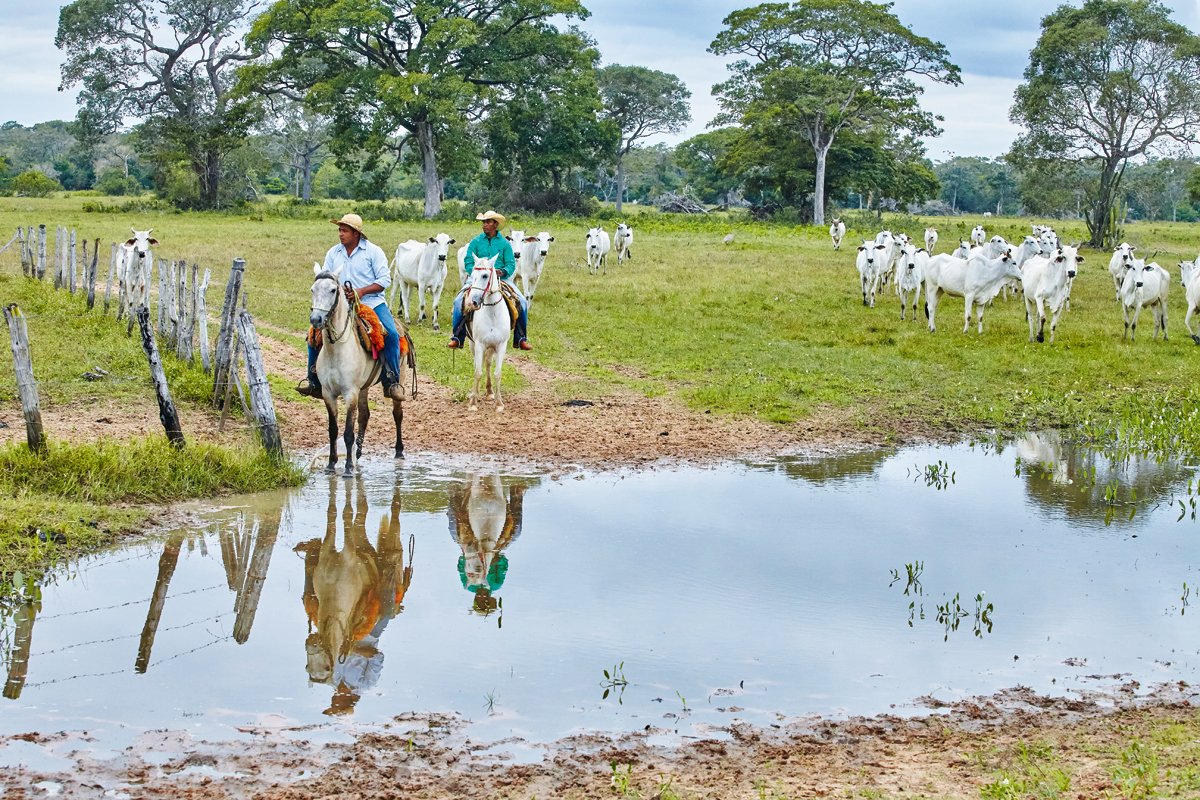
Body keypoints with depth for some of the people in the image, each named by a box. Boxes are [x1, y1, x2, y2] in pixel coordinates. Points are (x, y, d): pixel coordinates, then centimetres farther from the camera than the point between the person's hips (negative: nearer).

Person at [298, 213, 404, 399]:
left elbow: (385, 279, -6)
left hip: (371, 302, -3)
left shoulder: (373, 251, -1)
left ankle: (392, 382, -16)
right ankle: (314, 381, 1)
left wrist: (362, 291, -19)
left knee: (392, 334, -26)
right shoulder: (333, 253, 11)